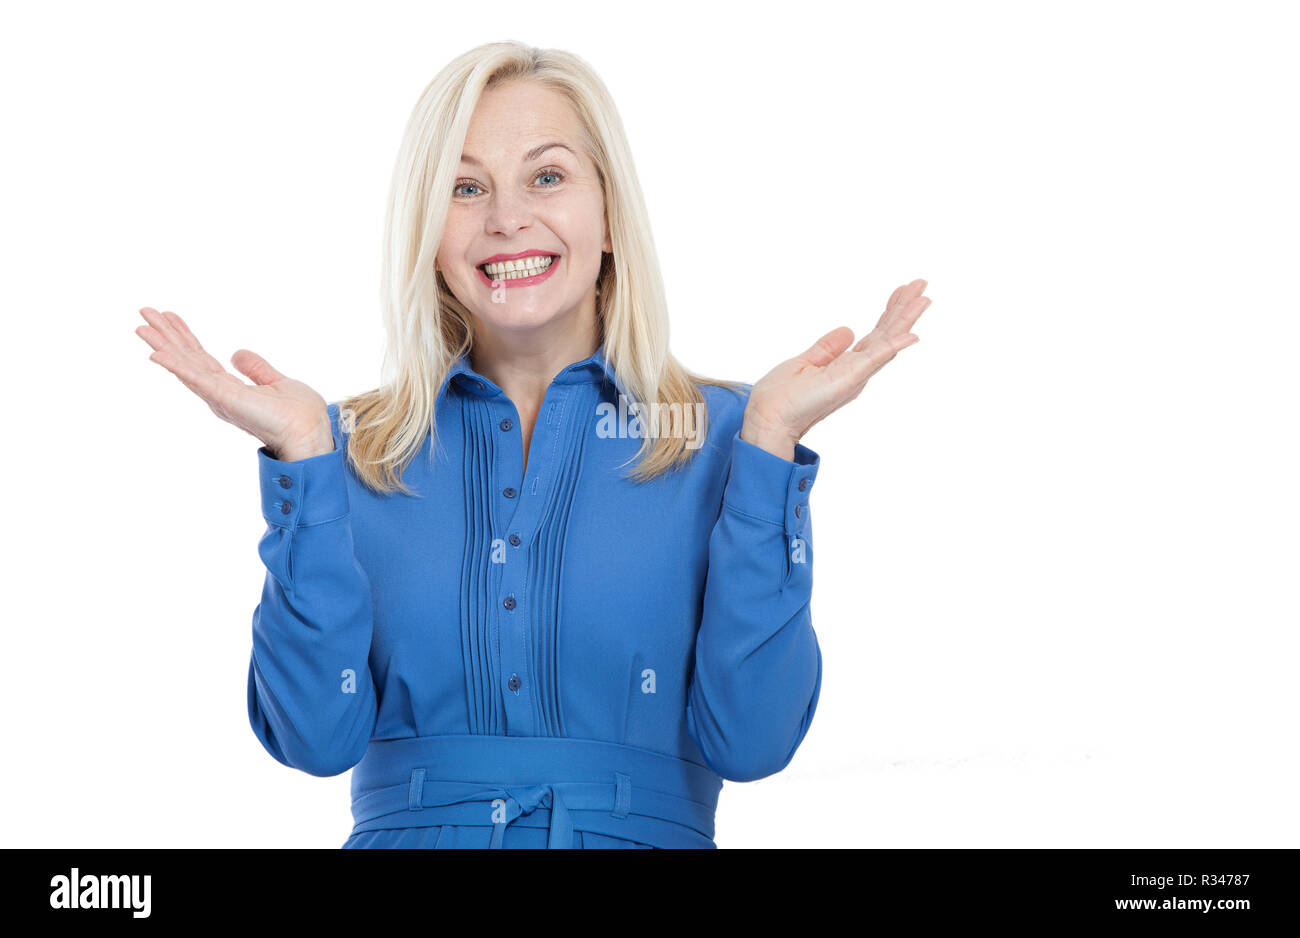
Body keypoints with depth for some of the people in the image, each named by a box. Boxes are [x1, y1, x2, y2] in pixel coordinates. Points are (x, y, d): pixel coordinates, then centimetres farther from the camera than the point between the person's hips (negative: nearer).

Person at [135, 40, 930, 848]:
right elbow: (320, 736, -2)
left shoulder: (719, 438, 5)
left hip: (647, 834, -1)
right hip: (407, 831, 1)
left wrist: (770, 441, -7)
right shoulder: (354, 451, 8)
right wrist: (301, 458, -5)